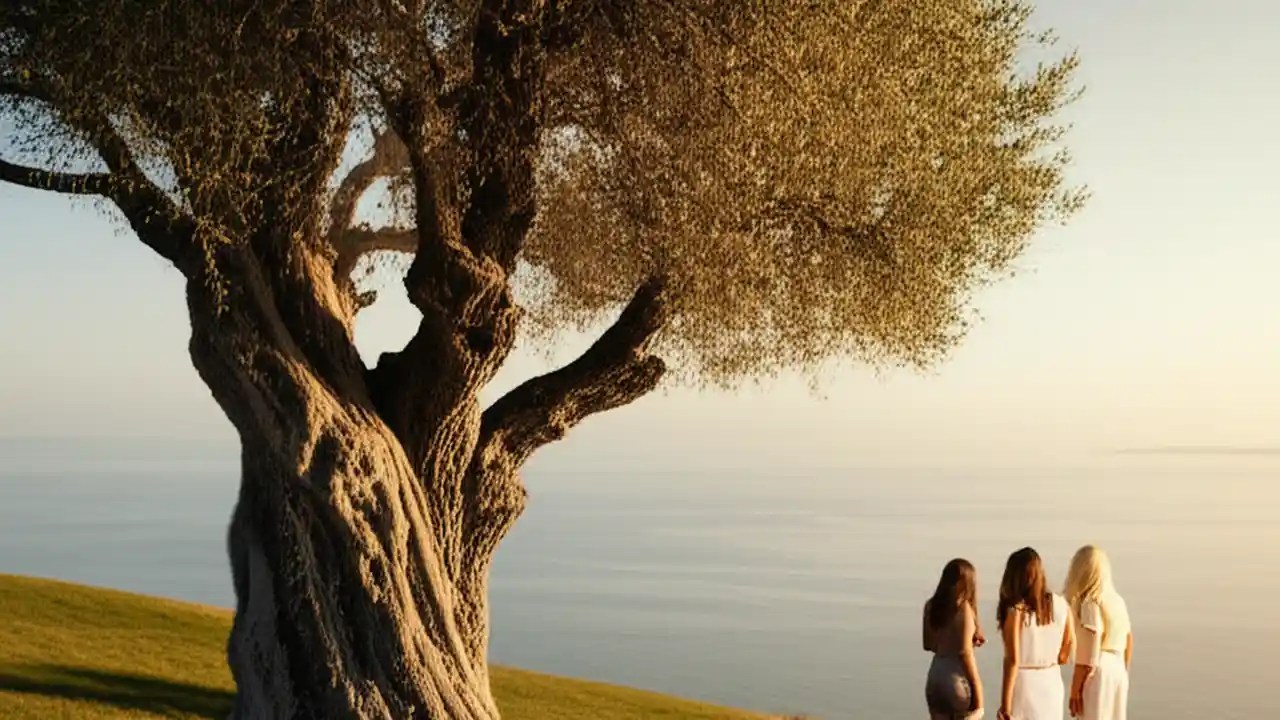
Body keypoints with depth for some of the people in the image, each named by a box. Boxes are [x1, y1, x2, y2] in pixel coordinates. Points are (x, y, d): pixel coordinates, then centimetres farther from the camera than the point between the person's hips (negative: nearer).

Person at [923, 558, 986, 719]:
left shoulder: (931, 606, 5)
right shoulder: (963, 607, -14)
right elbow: (965, 652, -18)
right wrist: (977, 687, -12)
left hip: (935, 677, 6)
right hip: (959, 678, -6)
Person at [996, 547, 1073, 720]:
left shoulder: (1015, 610, -16)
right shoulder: (1061, 604, -1)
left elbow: (1013, 660, -17)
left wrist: (1005, 704, -13)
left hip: (1023, 684, -5)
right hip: (1051, 683, 5)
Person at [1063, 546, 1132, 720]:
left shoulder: (1091, 604, -13)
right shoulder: (1117, 601, 11)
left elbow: (1088, 655, -17)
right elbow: (1128, 644, 16)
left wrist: (1075, 690, -14)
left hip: (1098, 675, -8)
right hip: (1117, 672, 8)